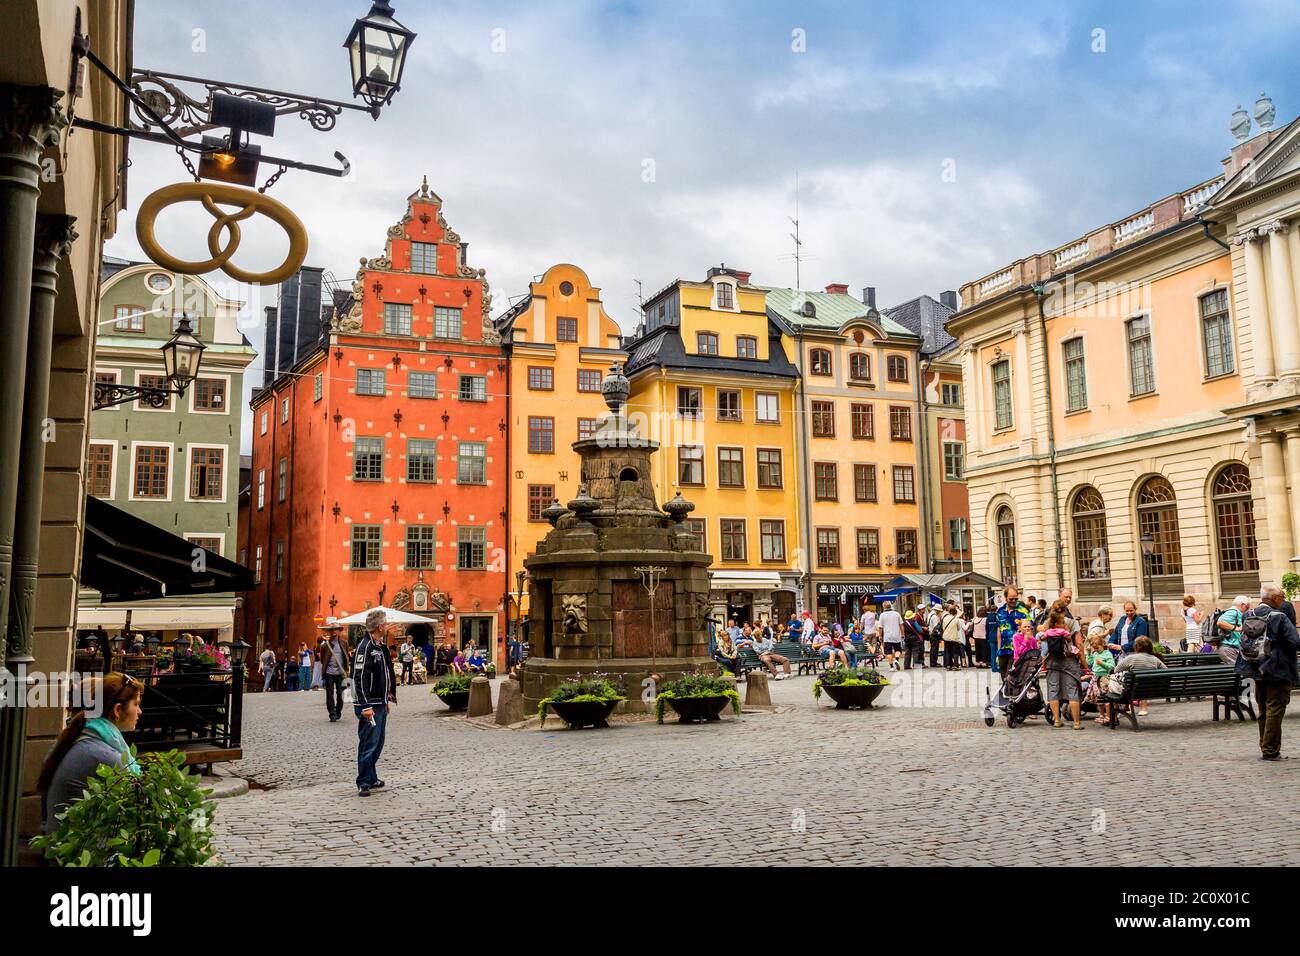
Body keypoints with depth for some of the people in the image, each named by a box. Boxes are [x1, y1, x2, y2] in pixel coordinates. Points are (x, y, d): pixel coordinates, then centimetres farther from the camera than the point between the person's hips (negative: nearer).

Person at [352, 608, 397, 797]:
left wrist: (389, 699, 20)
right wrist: (365, 706, -24)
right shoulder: (364, 647, -16)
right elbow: (359, 678, -21)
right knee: (368, 744, -5)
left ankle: (372, 778, 26)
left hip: (381, 704, 9)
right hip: (369, 706, -9)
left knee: (378, 743, 15)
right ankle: (364, 783, 2)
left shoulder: (381, 646, 14)